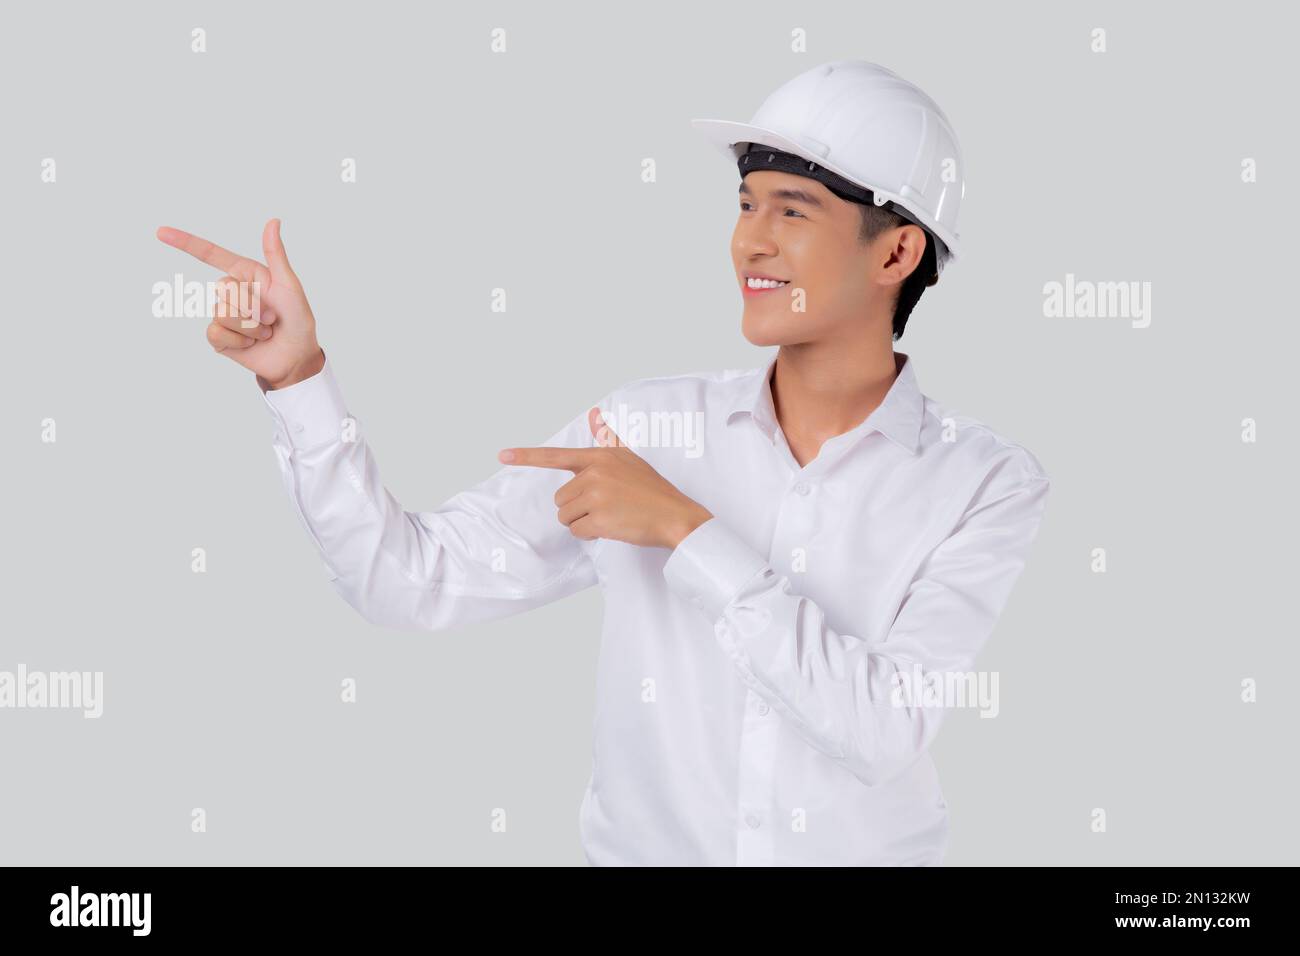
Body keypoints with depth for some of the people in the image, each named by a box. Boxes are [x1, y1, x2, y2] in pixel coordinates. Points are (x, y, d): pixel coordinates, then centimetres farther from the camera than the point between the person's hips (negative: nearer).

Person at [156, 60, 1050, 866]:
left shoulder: (988, 484, -5)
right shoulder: (646, 425, 1)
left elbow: (887, 728, -16)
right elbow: (414, 581, -2)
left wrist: (686, 533, -16)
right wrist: (299, 376, -10)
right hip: (638, 848, 1)